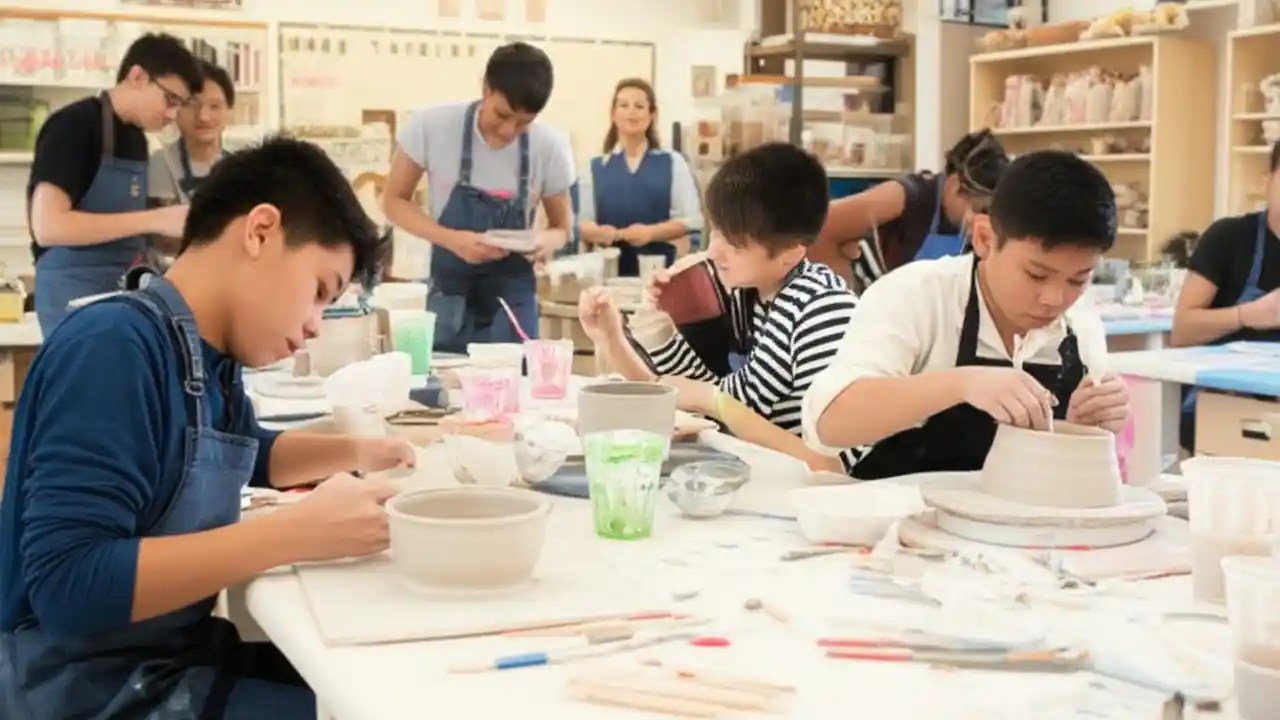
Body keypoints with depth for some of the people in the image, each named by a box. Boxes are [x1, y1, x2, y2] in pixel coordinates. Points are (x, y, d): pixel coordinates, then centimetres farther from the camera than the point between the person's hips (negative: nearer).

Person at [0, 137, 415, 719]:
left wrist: (355, 452, 8)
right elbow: (68, 587, -30)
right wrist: (298, 531, -30)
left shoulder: (214, 359, 4)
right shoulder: (111, 346, -22)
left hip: (184, 658, 9)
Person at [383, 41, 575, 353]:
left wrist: (548, 241, -20)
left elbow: (562, 226, 5)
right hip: (449, 297, -1)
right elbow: (394, 201, -2)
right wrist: (453, 239, -19)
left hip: (513, 300, 1)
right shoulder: (431, 126, -12)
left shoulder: (551, 148, -9)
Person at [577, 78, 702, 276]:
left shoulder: (673, 163, 10)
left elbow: (690, 219, 1)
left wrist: (651, 233, -15)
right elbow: (581, 223, 2)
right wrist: (598, 232, -21)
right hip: (609, 268, 0)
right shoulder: (594, 167, 12)